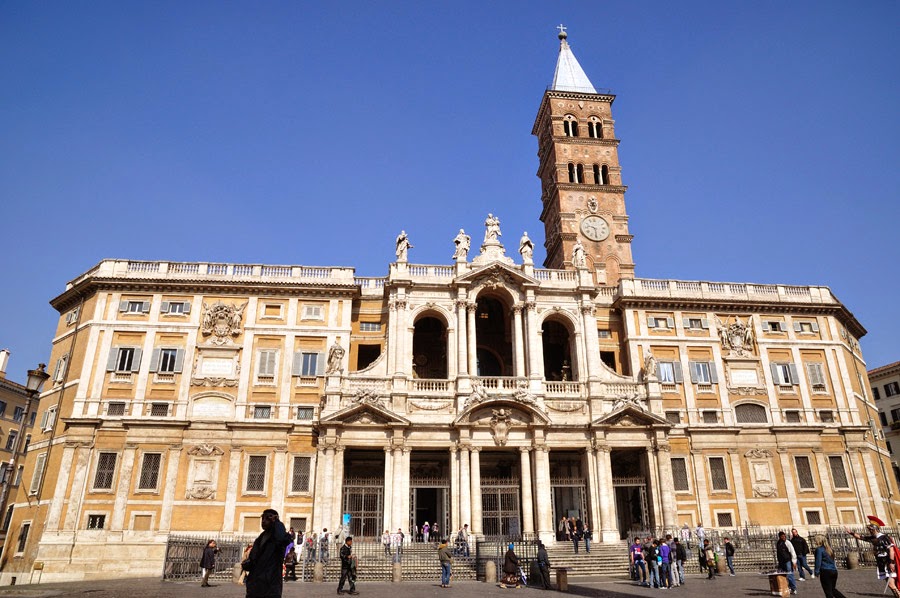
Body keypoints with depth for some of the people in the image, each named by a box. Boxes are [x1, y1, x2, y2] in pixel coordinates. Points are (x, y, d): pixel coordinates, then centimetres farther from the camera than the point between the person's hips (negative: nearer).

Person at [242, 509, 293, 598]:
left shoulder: (277, 538, -6)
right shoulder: (259, 540, 17)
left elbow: (282, 538, -32)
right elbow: (252, 559, 19)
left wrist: (277, 522, -17)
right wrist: (246, 564, -4)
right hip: (254, 587, 7)